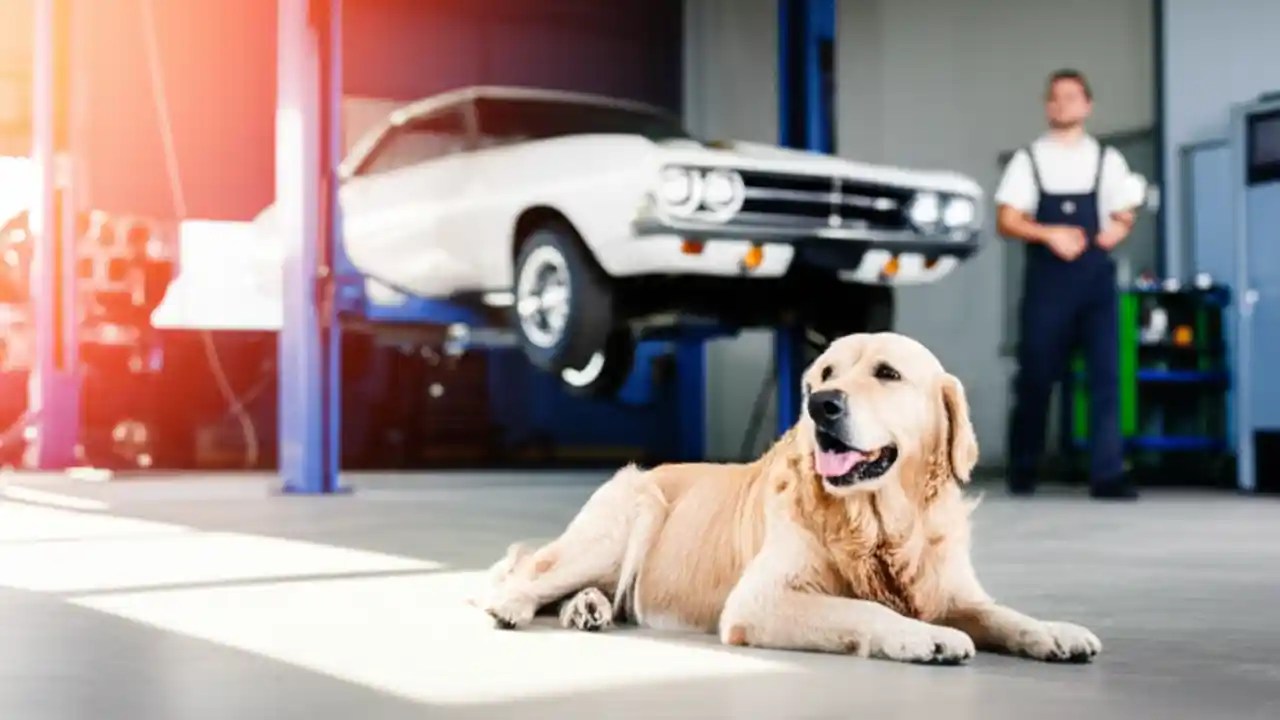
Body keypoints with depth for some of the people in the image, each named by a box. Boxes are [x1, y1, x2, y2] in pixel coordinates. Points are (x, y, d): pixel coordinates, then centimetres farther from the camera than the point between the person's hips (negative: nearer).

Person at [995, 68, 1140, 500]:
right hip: (1046, 278, -1)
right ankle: (1023, 469, 21)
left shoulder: (1108, 160, 11)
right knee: (1035, 375, 5)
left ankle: (1108, 474, -7)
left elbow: (1123, 216, 13)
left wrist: (1119, 229, -11)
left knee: (1106, 373, -8)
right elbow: (1006, 220, 1)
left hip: (1095, 278, 1)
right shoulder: (1028, 159, 7)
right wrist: (1050, 234, -14)